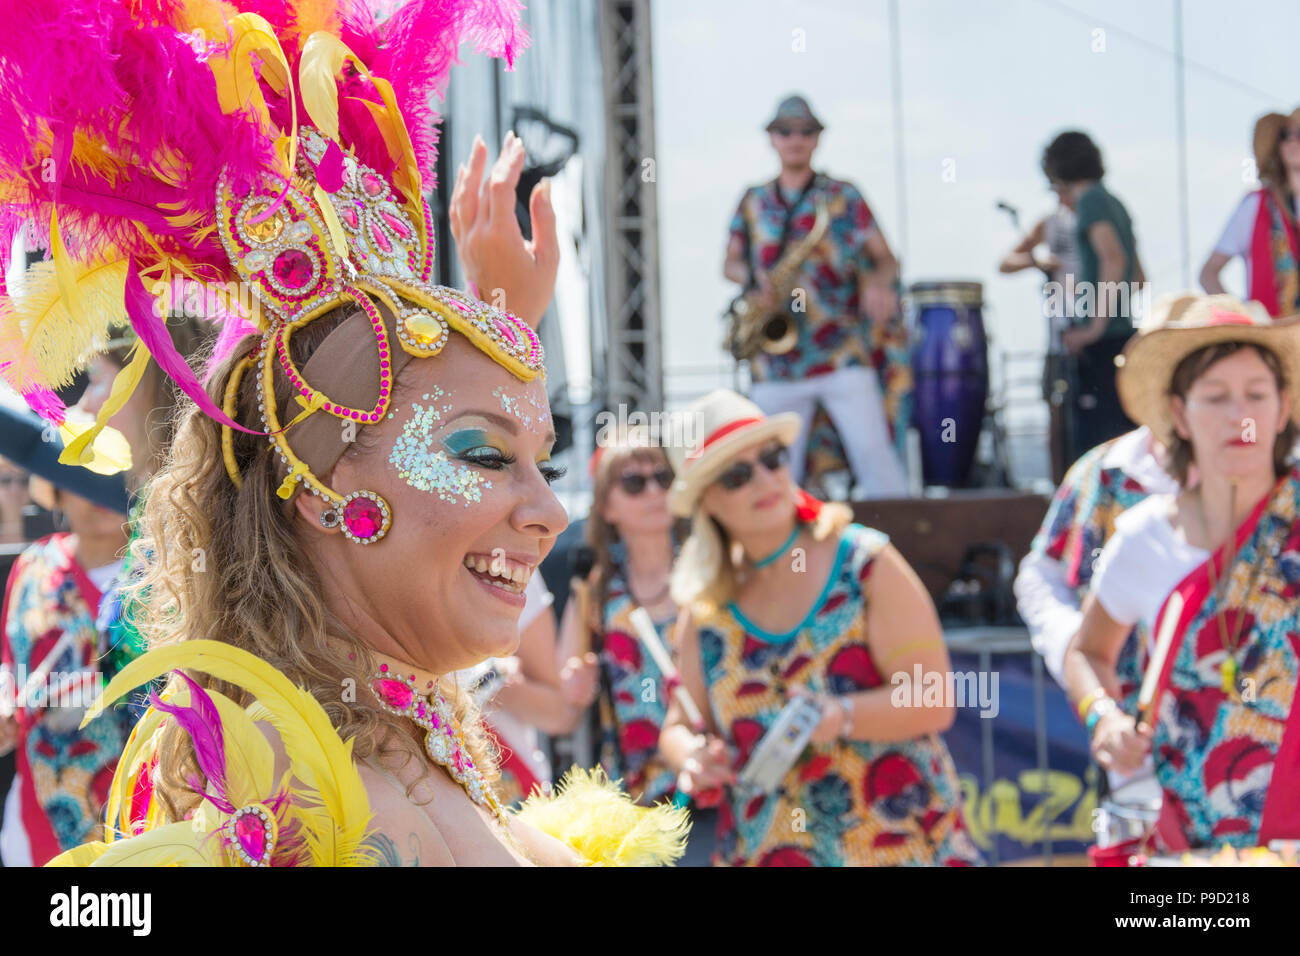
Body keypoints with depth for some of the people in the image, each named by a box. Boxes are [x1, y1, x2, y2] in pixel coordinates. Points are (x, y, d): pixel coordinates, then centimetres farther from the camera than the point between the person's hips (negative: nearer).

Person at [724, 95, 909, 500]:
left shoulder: (842, 196, 5)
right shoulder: (753, 202, 13)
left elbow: (885, 257, 1)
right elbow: (730, 263, 17)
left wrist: (879, 284, -23)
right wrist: (755, 278, -7)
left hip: (842, 355, -3)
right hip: (776, 363, 3)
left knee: (873, 450, -13)